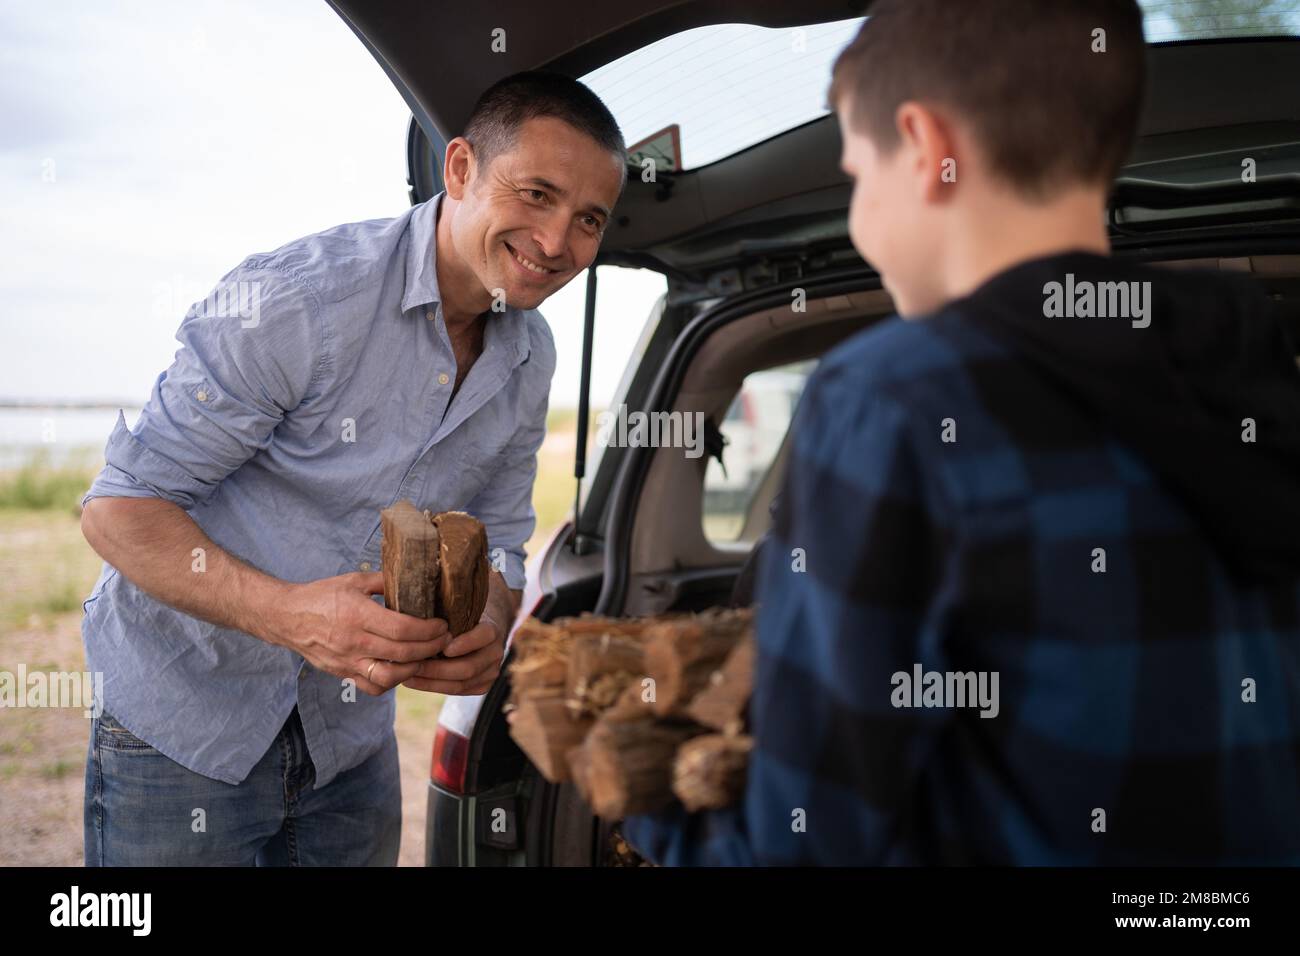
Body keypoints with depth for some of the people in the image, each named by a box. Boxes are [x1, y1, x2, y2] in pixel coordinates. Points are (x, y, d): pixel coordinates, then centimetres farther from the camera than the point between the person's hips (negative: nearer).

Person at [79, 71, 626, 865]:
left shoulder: (531, 358, -1)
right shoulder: (295, 297, -23)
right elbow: (119, 507, -21)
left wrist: (489, 629, -17)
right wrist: (287, 613, -37)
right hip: (186, 722, -5)